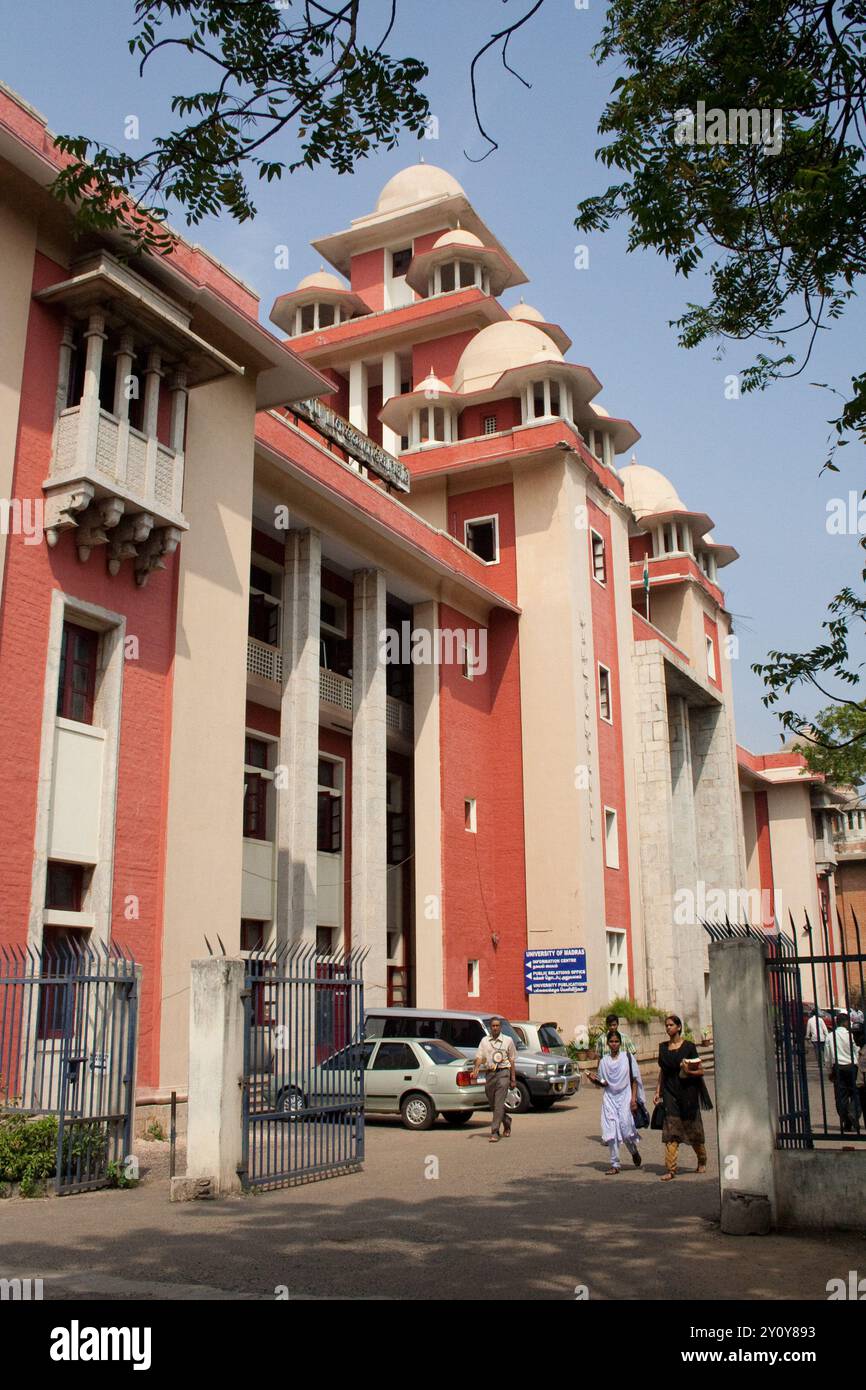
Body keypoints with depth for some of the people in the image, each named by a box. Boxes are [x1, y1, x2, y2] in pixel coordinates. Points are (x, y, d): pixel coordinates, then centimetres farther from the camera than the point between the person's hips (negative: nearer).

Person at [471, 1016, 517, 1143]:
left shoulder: (508, 1041, 6)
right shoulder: (484, 1041, 10)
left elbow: (511, 1060, 9)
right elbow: (479, 1057, 2)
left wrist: (513, 1078, 5)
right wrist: (476, 1069, -17)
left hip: (503, 1073, -3)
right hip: (489, 1074, 3)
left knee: (499, 1104, -12)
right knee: (492, 1104, 11)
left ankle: (494, 1132, -11)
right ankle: (506, 1120, 37)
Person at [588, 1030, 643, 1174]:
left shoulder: (627, 1057, -1)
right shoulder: (604, 1061, 5)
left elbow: (634, 1080, 1)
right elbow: (602, 1083, 11)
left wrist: (634, 1099, -7)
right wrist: (594, 1080, -9)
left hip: (625, 1097, -2)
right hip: (609, 1098, 2)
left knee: (626, 1129, -5)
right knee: (611, 1132, -2)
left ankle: (634, 1152, 27)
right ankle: (615, 1164, 8)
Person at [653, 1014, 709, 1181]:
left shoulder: (688, 1047, -6)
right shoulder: (663, 1048, 7)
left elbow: (701, 1071, -4)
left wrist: (688, 1072, -22)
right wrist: (658, 1091, 9)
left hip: (687, 1091, -3)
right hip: (670, 1092, 3)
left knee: (693, 1129, 10)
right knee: (671, 1130, -6)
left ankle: (702, 1161, 33)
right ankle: (670, 1168, -7)